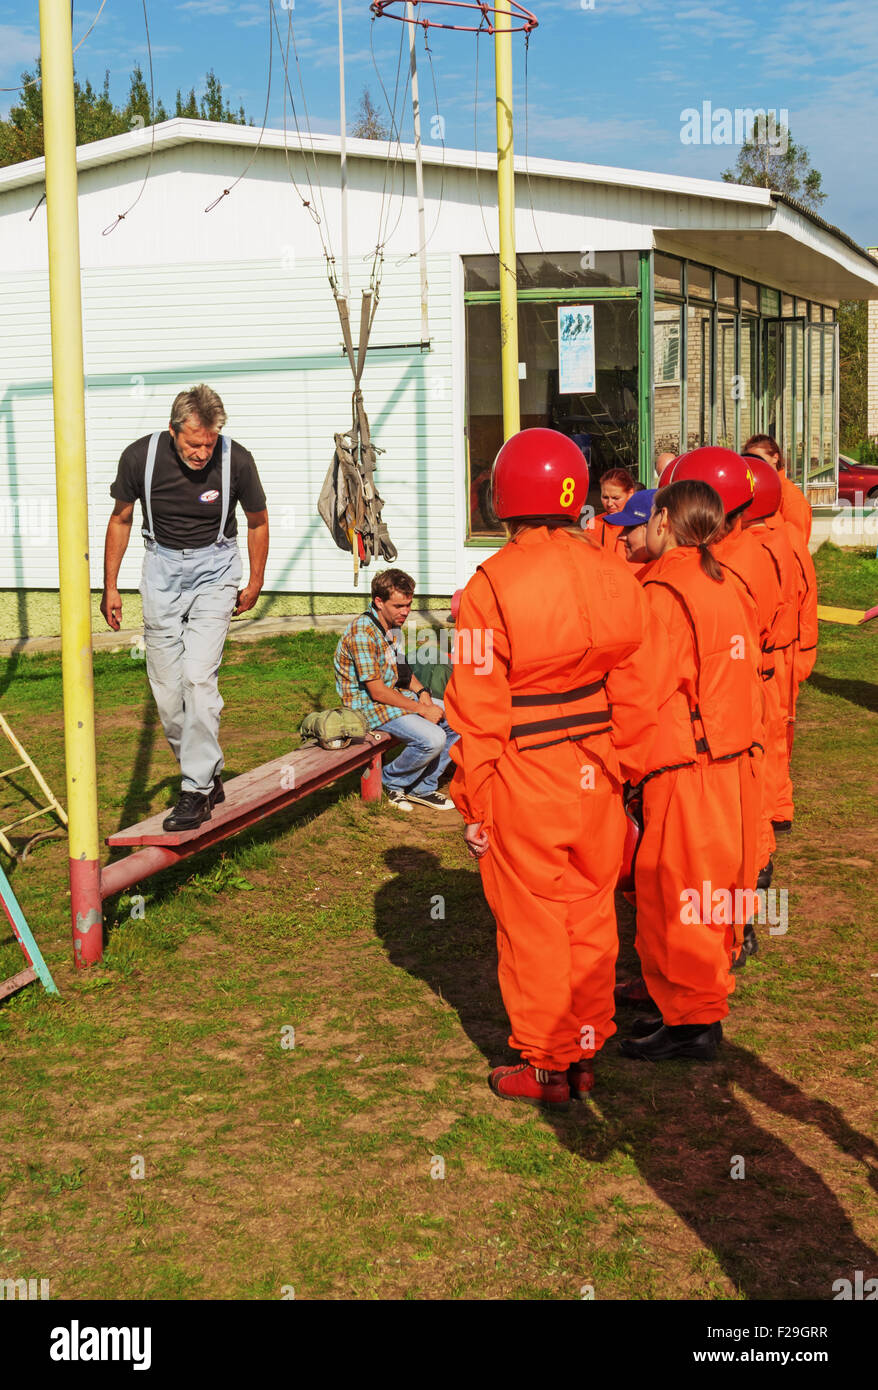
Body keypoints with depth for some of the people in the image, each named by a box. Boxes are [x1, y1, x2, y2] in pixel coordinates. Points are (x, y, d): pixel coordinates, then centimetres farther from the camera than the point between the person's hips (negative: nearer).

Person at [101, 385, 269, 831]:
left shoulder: (236, 460, -17)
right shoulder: (140, 456, -14)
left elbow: (258, 522, 3)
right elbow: (121, 519, 4)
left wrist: (255, 584, 12)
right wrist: (109, 587, 6)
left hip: (214, 567, -2)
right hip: (162, 566, 3)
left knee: (198, 677, -16)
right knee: (166, 686, 2)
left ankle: (198, 789, -9)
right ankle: (209, 775, 19)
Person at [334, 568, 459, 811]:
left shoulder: (394, 625, 6)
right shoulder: (363, 631, -23)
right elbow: (377, 692, -24)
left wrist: (421, 692, 0)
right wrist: (421, 709, -18)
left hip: (397, 695, 10)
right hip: (368, 705, -10)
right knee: (432, 739, -26)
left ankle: (423, 788, 9)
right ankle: (390, 783, -1)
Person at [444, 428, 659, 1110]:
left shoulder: (492, 586, -16)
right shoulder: (616, 574, -2)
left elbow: (477, 712, -12)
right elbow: (636, 692, 3)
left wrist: (473, 802, -2)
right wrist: (625, 770, 14)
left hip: (524, 780, -4)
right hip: (598, 773, 5)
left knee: (534, 924, 8)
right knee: (591, 913, 17)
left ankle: (546, 1067, 21)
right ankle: (587, 1052, 30)